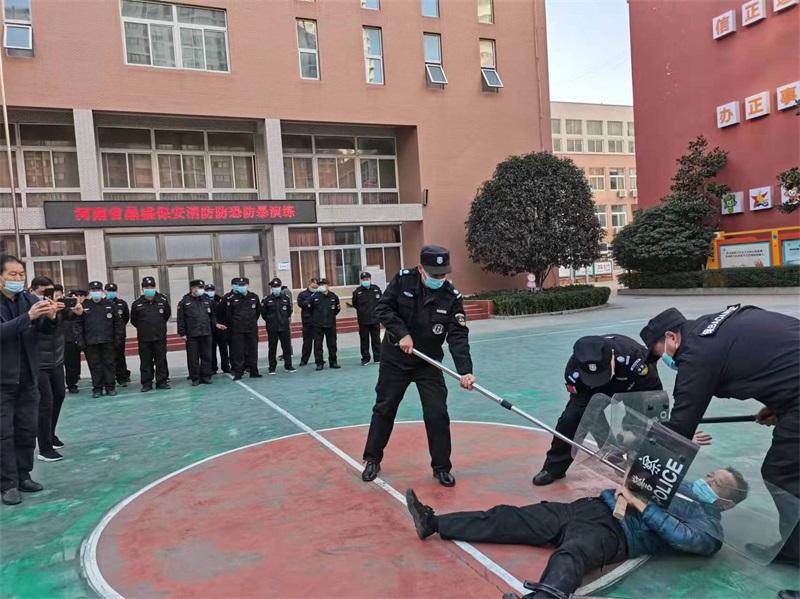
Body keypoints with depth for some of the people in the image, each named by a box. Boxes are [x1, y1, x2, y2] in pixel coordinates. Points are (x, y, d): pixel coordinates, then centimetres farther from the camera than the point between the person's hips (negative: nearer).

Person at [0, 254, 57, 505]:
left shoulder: (28, 299, 3)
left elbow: (43, 328, -6)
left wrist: (50, 317, -28)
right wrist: (28, 317, -38)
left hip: (28, 377, 5)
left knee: (28, 430, 11)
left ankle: (23, 476, 22)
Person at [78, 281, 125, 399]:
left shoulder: (110, 305, 4)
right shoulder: (84, 306, 5)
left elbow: (118, 323, 4)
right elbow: (79, 324, 4)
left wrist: (117, 338, -2)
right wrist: (80, 341, -3)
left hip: (108, 341, 0)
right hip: (90, 342, 1)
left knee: (109, 364, 4)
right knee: (94, 366, 5)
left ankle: (110, 387, 12)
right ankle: (97, 388, 13)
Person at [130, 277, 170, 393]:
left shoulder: (163, 300, -3)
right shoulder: (137, 304, -5)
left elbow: (167, 314, 14)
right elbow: (133, 320, 9)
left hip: (160, 336, 0)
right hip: (144, 338, 0)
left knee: (161, 360, 6)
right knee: (145, 361, 6)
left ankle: (162, 381, 15)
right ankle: (146, 383, 14)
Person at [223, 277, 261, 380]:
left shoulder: (254, 297, 5)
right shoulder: (229, 298, -8)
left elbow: (257, 311, 17)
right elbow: (227, 315, -5)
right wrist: (230, 327, -2)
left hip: (252, 328, 4)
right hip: (237, 330, -4)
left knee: (252, 350, 9)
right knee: (238, 351, -1)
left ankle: (254, 371, 18)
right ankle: (238, 373, 6)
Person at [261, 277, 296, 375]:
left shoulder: (286, 298, 3)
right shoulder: (266, 300, -4)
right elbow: (263, 313, 6)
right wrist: (270, 321, 7)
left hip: (284, 327, 2)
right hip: (272, 328, -2)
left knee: (287, 346, 5)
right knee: (272, 348, 4)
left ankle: (288, 366, 16)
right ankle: (272, 368, 13)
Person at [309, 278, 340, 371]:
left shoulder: (333, 296, 3)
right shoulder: (314, 297, -4)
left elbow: (336, 308, 14)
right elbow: (310, 309, 3)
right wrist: (314, 318, 4)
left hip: (330, 324, 2)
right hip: (317, 325, -2)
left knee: (332, 344, 8)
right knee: (318, 344, 0)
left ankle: (333, 362, 20)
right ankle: (319, 363, 10)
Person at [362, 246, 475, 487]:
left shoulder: (452, 297, -14)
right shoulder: (403, 279, -13)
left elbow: (458, 336, -20)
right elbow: (383, 308, -10)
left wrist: (465, 370, -31)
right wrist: (401, 333, -23)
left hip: (429, 362, 0)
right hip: (395, 358, 0)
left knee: (437, 414, -2)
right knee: (384, 409, 10)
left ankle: (441, 467, 17)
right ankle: (372, 459, 28)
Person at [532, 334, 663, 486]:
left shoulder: (632, 354, -46)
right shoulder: (574, 369, -37)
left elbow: (654, 390, -30)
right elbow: (583, 405, -27)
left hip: (634, 384, 0)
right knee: (570, 418, -14)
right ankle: (554, 468, 5)